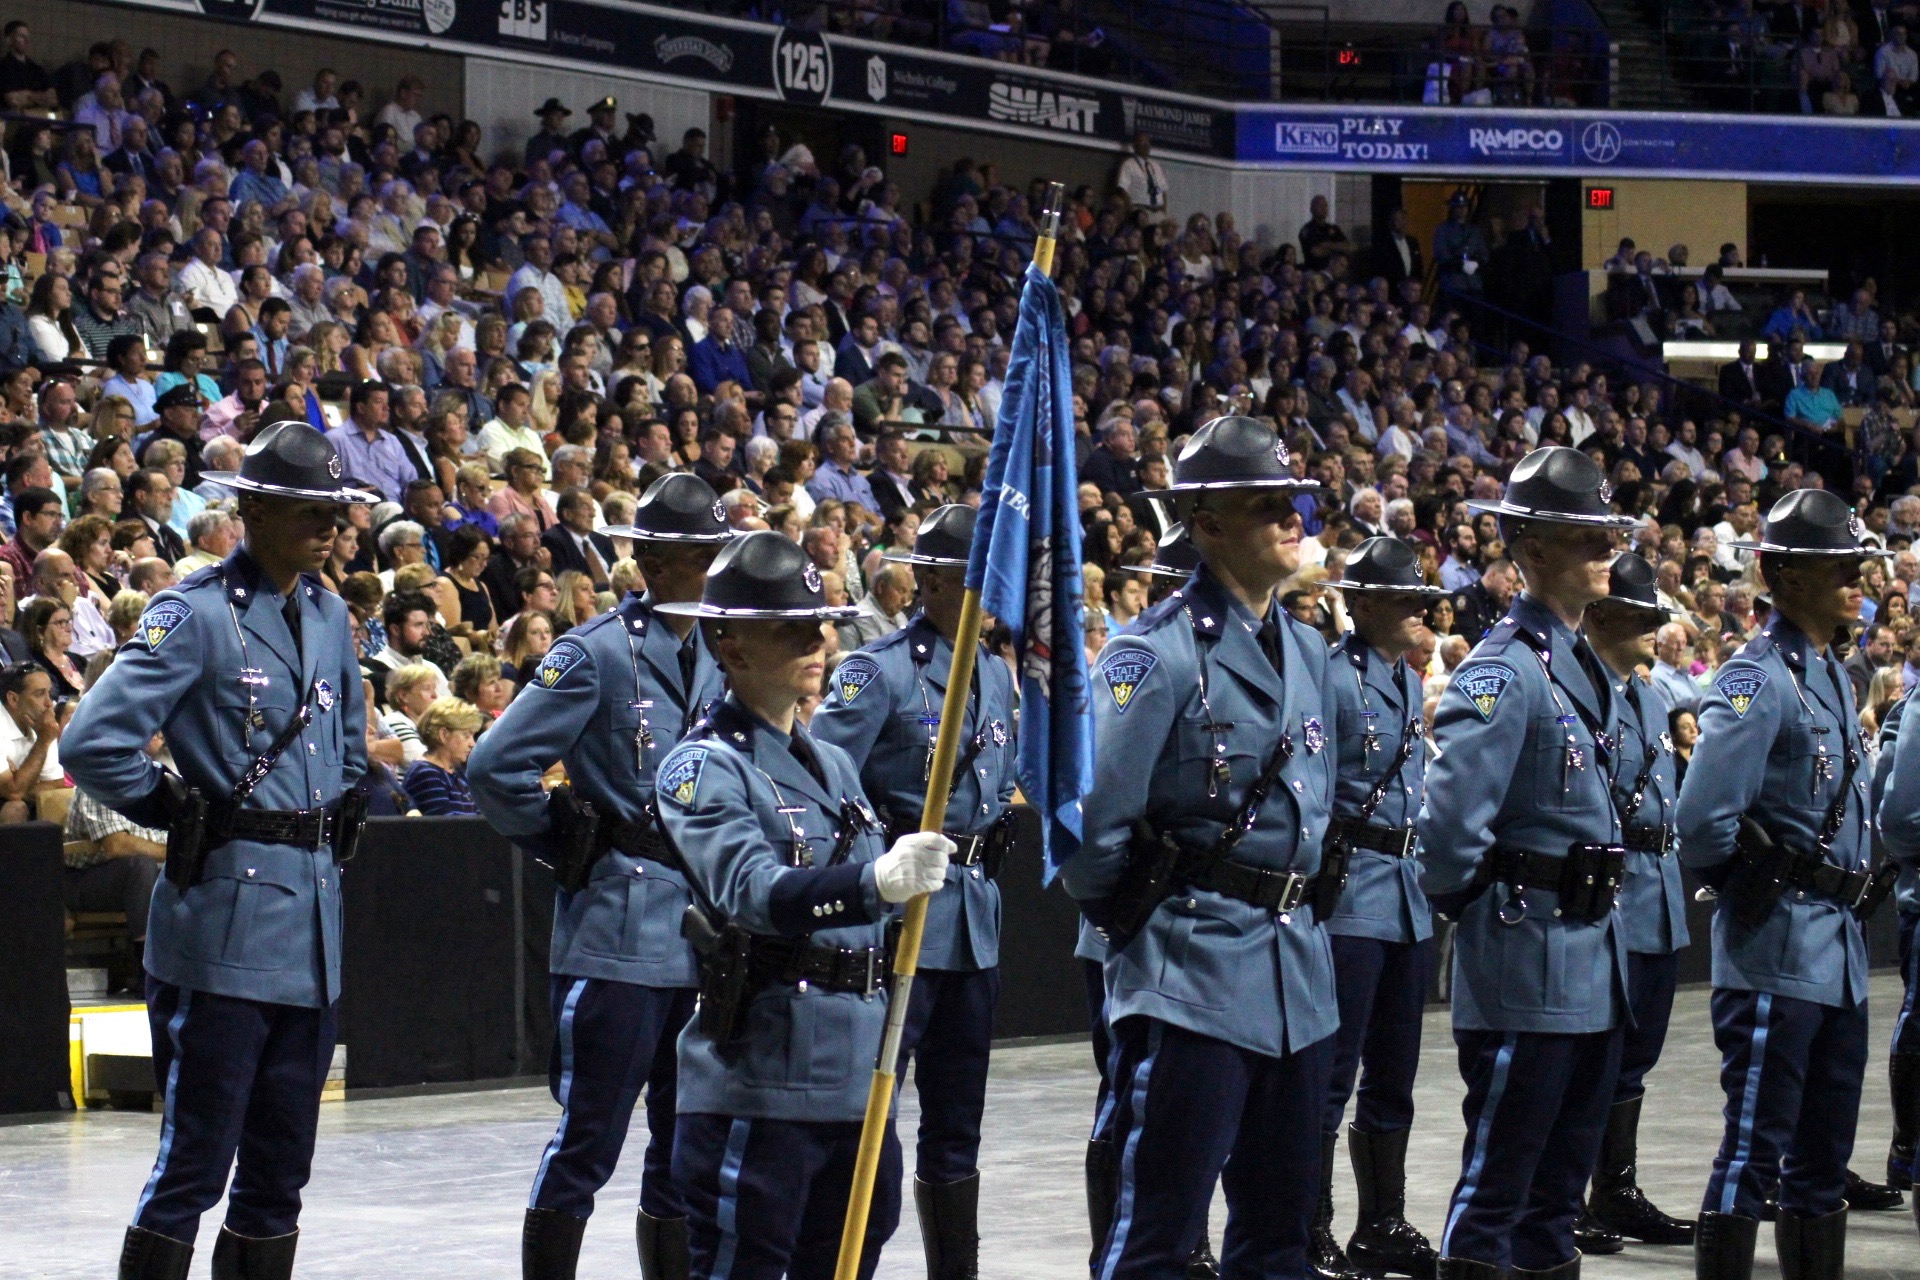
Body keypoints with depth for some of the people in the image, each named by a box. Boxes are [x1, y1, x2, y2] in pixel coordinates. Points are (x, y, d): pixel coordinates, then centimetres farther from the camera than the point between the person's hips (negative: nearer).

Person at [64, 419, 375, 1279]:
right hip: (225, 918, -7)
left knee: (281, 1169, 10)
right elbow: (95, 741, -17)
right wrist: (174, 813, -7)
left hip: (312, 918, 7)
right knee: (196, 1162, -6)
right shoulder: (197, 614, -9)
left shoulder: (328, 618, 14)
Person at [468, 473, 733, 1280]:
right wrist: (566, 848, -4)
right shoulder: (597, 653, -7)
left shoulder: (723, 658, 13)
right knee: (587, 1145, -3)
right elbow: (496, 766, -13)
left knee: (688, 1151, 10)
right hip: (619, 934, -6)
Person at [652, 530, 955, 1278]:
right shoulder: (705, 768, -9)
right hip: (757, 1085, -8)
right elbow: (756, 894, -26)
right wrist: (876, 882, -41)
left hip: (856, 1087, 8)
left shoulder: (834, 764, 17)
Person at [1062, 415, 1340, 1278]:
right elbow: (1093, 825, -15)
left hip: (1297, 979, 8)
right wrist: (1126, 923, -1)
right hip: (1191, 974, -8)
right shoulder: (1157, 652, -12)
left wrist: (1300, 922, 17)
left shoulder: (1306, 652, 13)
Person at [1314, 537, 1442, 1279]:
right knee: (1333, 1071, -4)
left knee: (1394, 1074, 13)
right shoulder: (1330, 676, -12)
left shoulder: (1411, 682, 15)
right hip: (1350, 890, -8)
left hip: (1406, 892, 8)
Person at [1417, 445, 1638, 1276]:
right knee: (1498, 1183, -4)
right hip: (1529, 960, -9)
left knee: (1562, 1177, 14)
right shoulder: (1505, 670, -17)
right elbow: (1452, 818, -25)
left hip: (1592, 960, 9)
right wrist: (1462, 904, -9)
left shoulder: (1581, 663, 13)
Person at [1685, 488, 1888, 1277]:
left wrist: (1854, 892, 12)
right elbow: (1704, 824, -22)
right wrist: (1755, 883, -7)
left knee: (1824, 1157, 13)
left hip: (1840, 950, 9)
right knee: (1756, 1150, -6)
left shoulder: (1832, 675, 14)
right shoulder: (1757, 680, -14)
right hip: (1776, 952, -9)